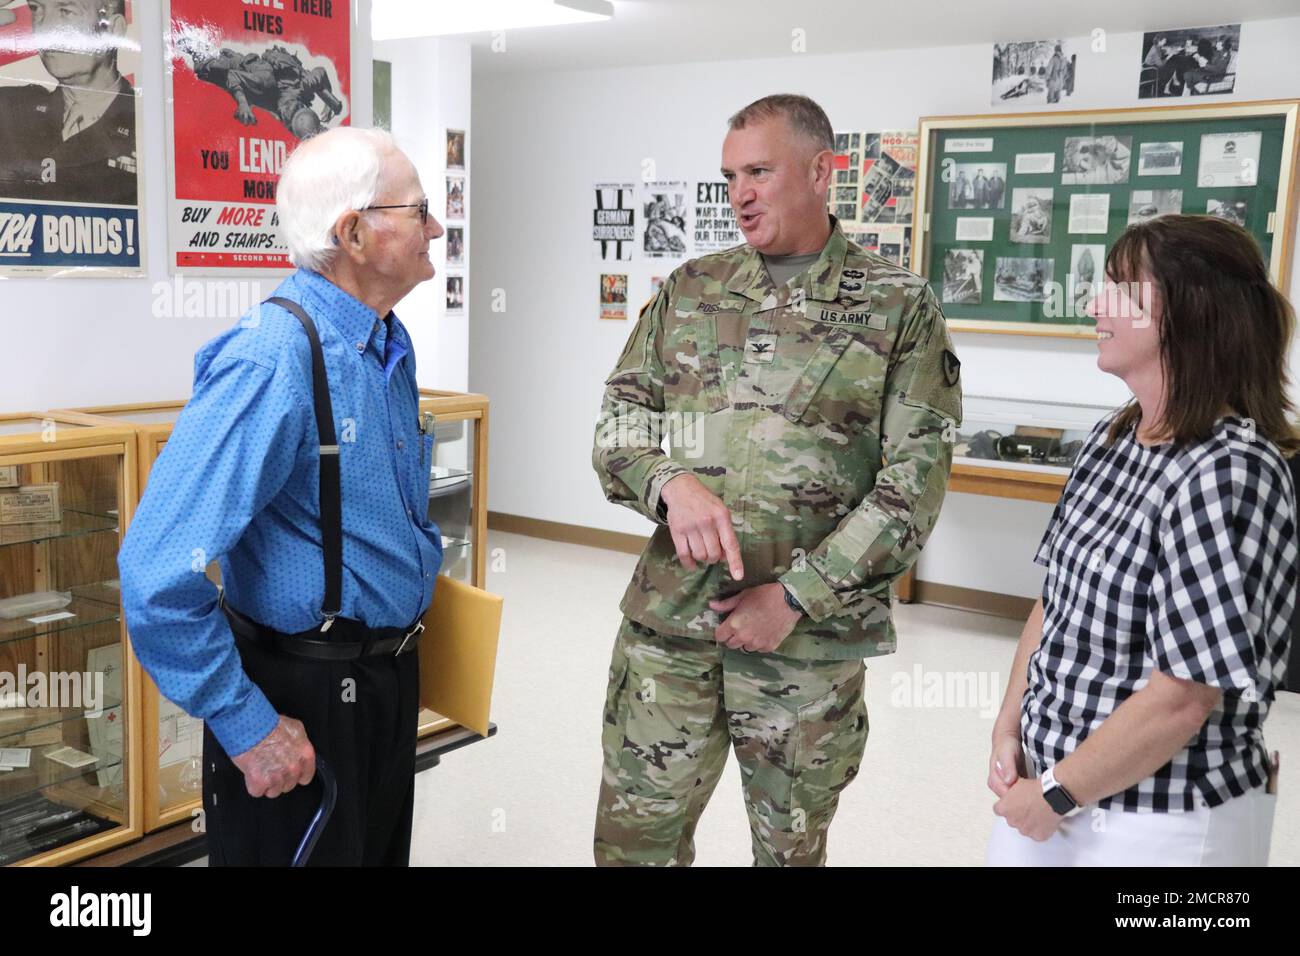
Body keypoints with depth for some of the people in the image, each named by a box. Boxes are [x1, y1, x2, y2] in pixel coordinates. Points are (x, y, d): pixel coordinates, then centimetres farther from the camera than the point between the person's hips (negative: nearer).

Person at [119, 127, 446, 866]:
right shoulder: (272, 362, -24)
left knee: (384, 850, 24)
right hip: (304, 698, -8)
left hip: (390, 683, 8)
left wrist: (420, 566, 9)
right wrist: (248, 729, -22)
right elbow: (159, 575, -27)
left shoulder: (391, 344, 4)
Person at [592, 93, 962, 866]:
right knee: (633, 838, 10)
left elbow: (917, 478, -8)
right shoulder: (690, 290, 8)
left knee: (792, 846, 15)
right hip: (666, 625, 3)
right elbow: (619, 421, 6)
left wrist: (795, 598, -13)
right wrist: (671, 483, -17)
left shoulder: (899, 306, -3)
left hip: (812, 639, -2)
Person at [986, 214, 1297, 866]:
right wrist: (1008, 730, 0)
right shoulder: (1112, 438, 2)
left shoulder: (1228, 474, -22)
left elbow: (1184, 697, -23)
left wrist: (1056, 794, -15)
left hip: (1163, 821, -7)